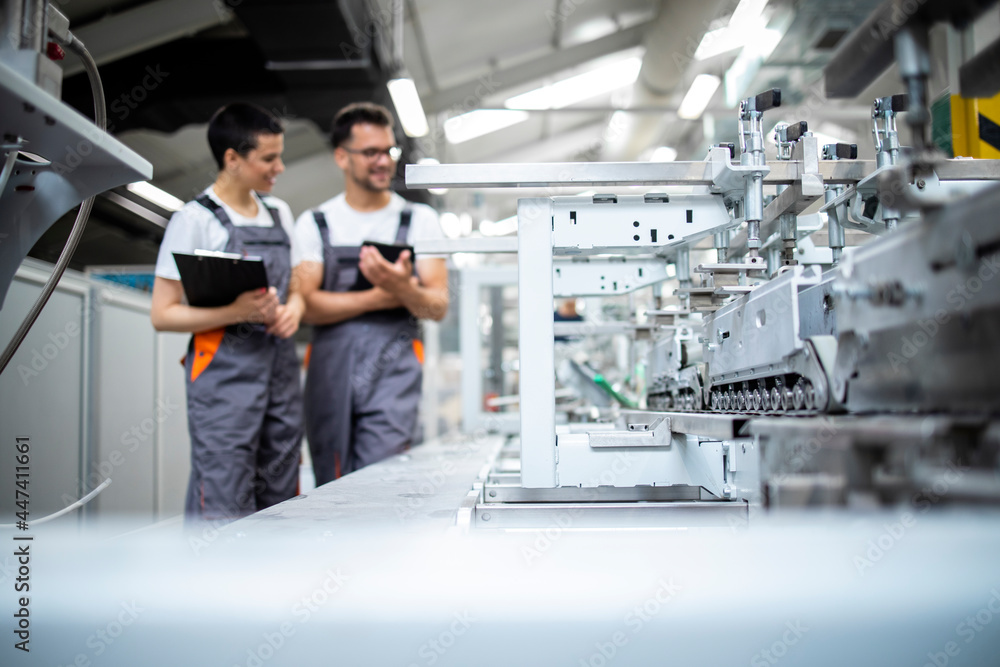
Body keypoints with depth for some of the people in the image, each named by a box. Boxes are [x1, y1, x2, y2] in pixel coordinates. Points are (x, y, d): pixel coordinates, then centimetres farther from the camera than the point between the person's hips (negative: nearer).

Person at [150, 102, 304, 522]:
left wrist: (294, 308, -2)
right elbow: (163, 315, -7)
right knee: (223, 510, -7)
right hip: (225, 374, -6)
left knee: (280, 507, 9)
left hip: (281, 369, 6)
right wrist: (236, 312, -20)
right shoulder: (195, 219, -4)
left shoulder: (279, 212, 15)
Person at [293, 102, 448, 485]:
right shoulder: (314, 224, 11)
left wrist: (404, 289, -19)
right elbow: (309, 305, -1)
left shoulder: (420, 220, 10)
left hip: (393, 366, -1)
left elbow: (438, 307, 3)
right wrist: (381, 297, -12)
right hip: (330, 365, 2)